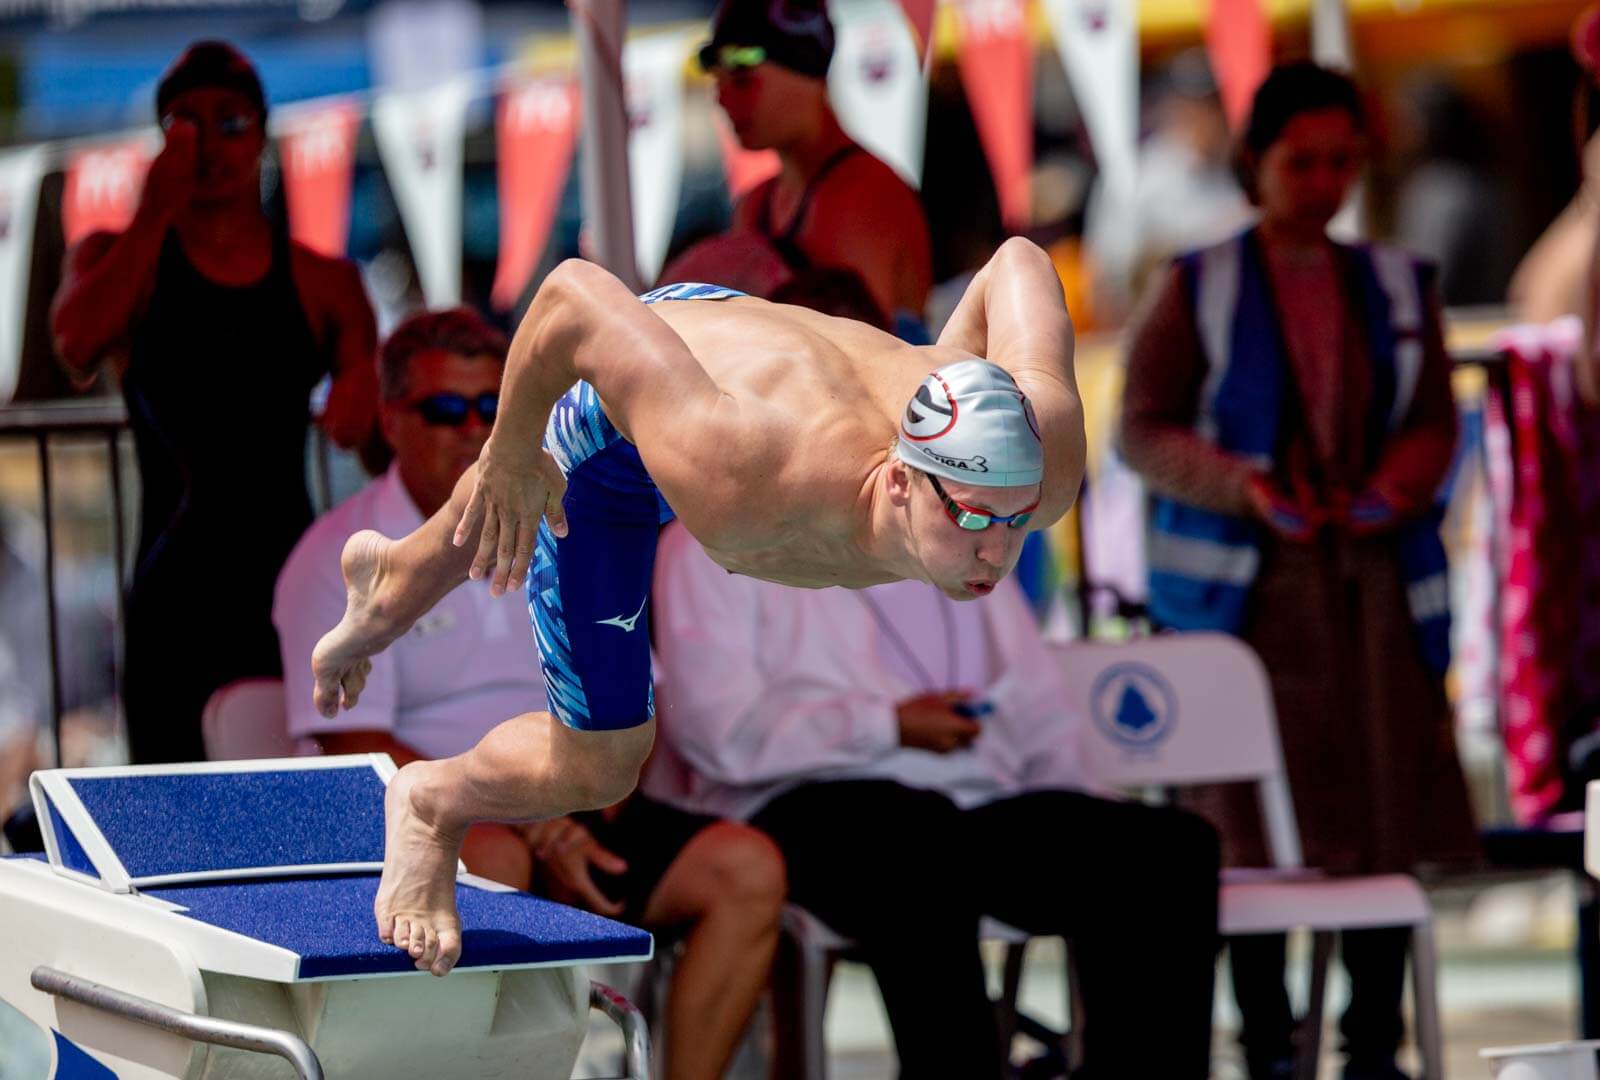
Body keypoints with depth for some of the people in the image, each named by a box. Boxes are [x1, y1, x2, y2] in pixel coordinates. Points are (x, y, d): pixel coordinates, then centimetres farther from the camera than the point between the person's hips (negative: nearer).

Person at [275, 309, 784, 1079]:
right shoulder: (340, 559, 0)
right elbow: (357, 751, -11)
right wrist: (527, 824, -19)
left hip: (574, 833, 5)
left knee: (746, 867, -17)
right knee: (494, 858, -38)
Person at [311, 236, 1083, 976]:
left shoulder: (1041, 463, -38)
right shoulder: (744, 490, -51)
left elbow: (1019, 263, -20)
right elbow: (578, 293, -41)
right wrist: (509, 455, -25)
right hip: (605, 416, -5)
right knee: (595, 771, 1)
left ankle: (396, 580, 69)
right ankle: (433, 804, 34)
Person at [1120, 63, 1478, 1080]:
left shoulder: (1399, 287, 14)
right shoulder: (1198, 288, 4)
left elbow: (1434, 422, 13)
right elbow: (1145, 429, 1)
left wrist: (1394, 488, -8)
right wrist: (1240, 486, -16)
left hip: (1376, 579, 3)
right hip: (1248, 579, -3)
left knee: (1388, 817, 0)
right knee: (1251, 827, -4)